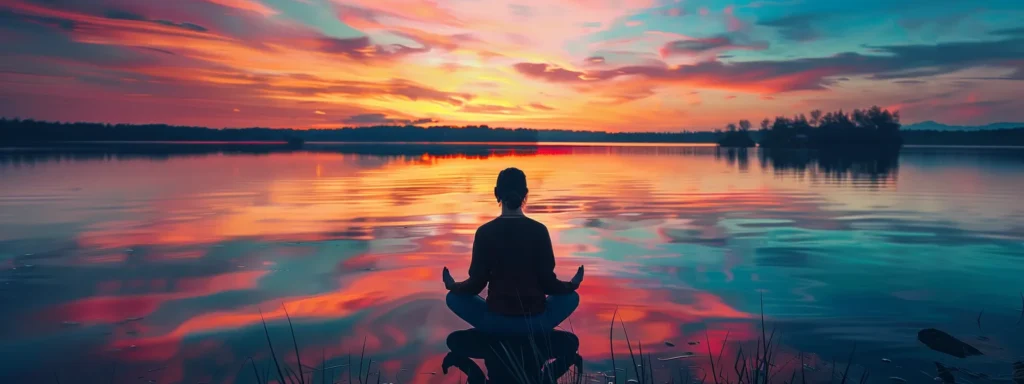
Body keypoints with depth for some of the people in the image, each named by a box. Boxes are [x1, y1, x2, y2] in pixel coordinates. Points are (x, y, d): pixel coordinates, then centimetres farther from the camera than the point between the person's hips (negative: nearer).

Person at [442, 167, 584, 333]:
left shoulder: (485, 232, -8)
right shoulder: (539, 230, -7)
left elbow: (476, 284, -4)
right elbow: (548, 283, -5)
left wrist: (452, 286, 18)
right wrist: (572, 285, 17)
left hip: (496, 321, -1)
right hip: (536, 321, 1)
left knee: (454, 297, 24)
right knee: (571, 296, 28)